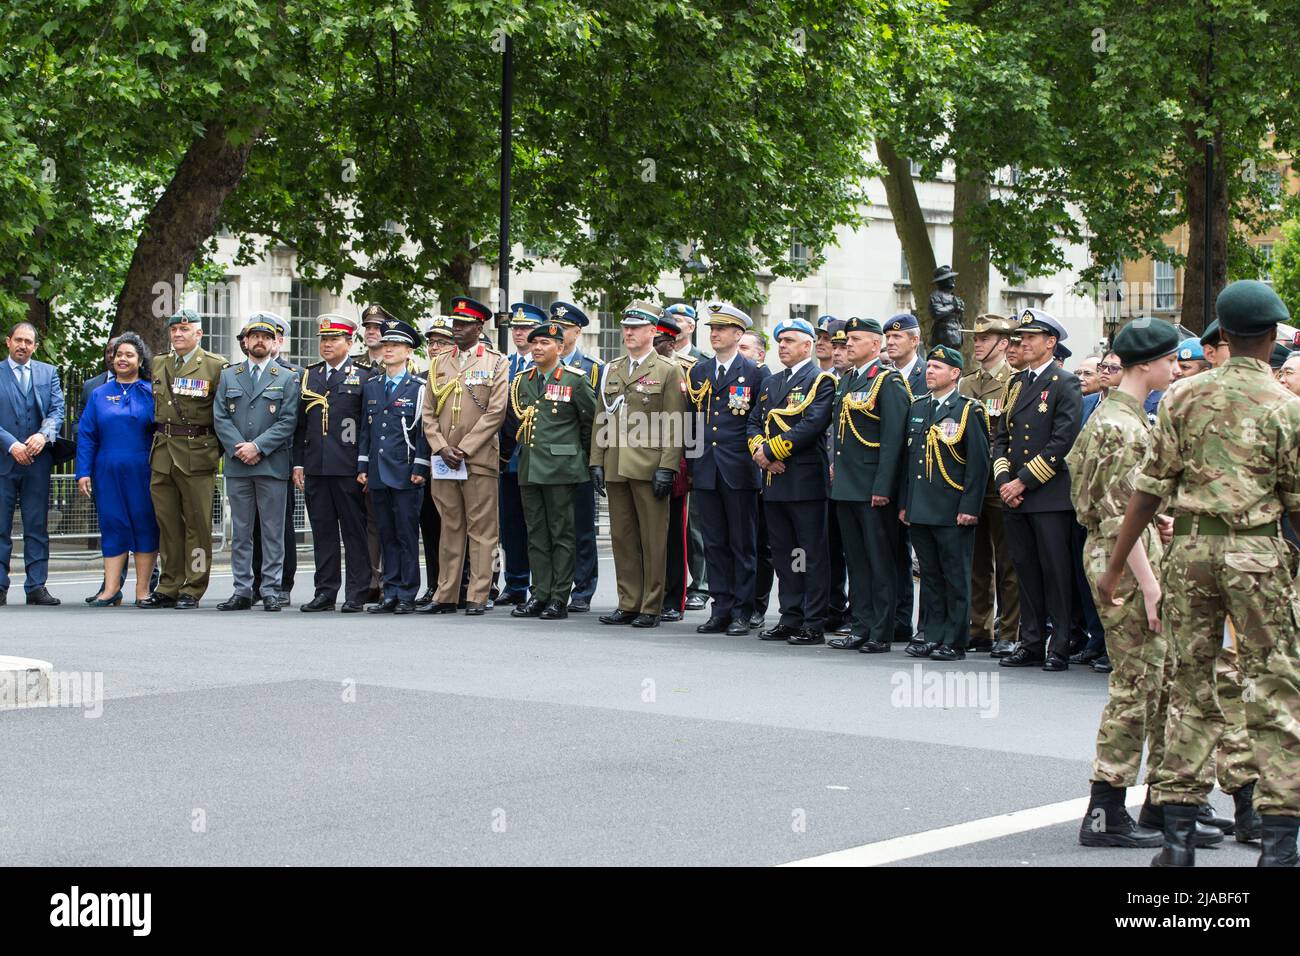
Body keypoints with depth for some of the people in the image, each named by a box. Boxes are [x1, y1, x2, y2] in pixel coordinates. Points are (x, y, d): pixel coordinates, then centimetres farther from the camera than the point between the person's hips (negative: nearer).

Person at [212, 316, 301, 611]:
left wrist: (258, 446, -12)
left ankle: (271, 590, 3)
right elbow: (220, 418, 6)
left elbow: (288, 421, -3)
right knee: (240, 532, 5)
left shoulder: (287, 379, 6)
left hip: (272, 465, -2)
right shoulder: (229, 376, 13)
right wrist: (239, 449, -9)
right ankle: (242, 591, 8)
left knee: (273, 532, -1)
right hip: (237, 465, 2)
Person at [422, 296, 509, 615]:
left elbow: (495, 412, -6)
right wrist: (442, 448, -4)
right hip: (443, 462, 4)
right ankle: (446, 595, 10)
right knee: (449, 529, 7)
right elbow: (429, 412, 12)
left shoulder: (496, 363, 2)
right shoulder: (439, 364, 14)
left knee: (481, 530, -3)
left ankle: (478, 597, -1)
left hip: (479, 459, -4)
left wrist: (464, 449, -11)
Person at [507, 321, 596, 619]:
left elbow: (593, 418, 3)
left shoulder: (575, 379, -3)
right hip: (529, 468, 5)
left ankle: (560, 598, -1)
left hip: (561, 468, -5)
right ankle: (539, 595, 11)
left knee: (562, 534, -2)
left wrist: (582, 452, 8)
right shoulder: (521, 380, 12)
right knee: (536, 534, 7)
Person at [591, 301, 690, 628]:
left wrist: (667, 467, -14)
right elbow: (601, 420, 15)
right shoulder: (611, 370, 16)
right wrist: (597, 462, 7)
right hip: (615, 467, 5)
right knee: (622, 537, 8)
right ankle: (628, 604, 14)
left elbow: (674, 425, -6)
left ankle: (651, 608, 3)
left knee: (653, 540, -1)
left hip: (649, 467, -5)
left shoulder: (669, 371, -1)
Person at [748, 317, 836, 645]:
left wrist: (771, 449, -14)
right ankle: (790, 620, 16)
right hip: (774, 481, 8)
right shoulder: (770, 383, 20)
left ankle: (814, 626, -1)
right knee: (783, 554, 10)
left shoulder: (820, 381, -5)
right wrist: (759, 451, -5)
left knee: (813, 556, -3)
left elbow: (812, 425, -16)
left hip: (806, 481, -8)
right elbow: (754, 422, 16)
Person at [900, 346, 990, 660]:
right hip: (920, 511, 6)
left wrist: (969, 508, -14)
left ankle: (955, 642, 4)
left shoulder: (969, 411, -5)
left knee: (956, 578, -1)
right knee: (930, 575, 11)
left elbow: (978, 464, -9)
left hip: (952, 513, -6)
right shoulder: (917, 408, 15)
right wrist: (904, 503, 13)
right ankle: (933, 637, 17)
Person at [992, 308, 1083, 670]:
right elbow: (1001, 437, 16)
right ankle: (1031, 644, 14)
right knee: (1026, 572, 9)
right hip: (1014, 496, 7)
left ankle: (1059, 649, 0)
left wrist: (1023, 481, -14)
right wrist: (1004, 481, 0)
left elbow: (1061, 443, -13)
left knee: (1055, 572, -4)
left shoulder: (1065, 384, -5)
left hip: (1050, 496, -7)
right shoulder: (1018, 383, 17)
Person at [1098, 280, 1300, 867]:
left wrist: (1115, 567, 6)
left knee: (1189, 686, 10)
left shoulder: (1182, 397, 3)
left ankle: (1178, 839, 11)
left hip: (1191, 546, 3)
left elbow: (1149, 489, 1)